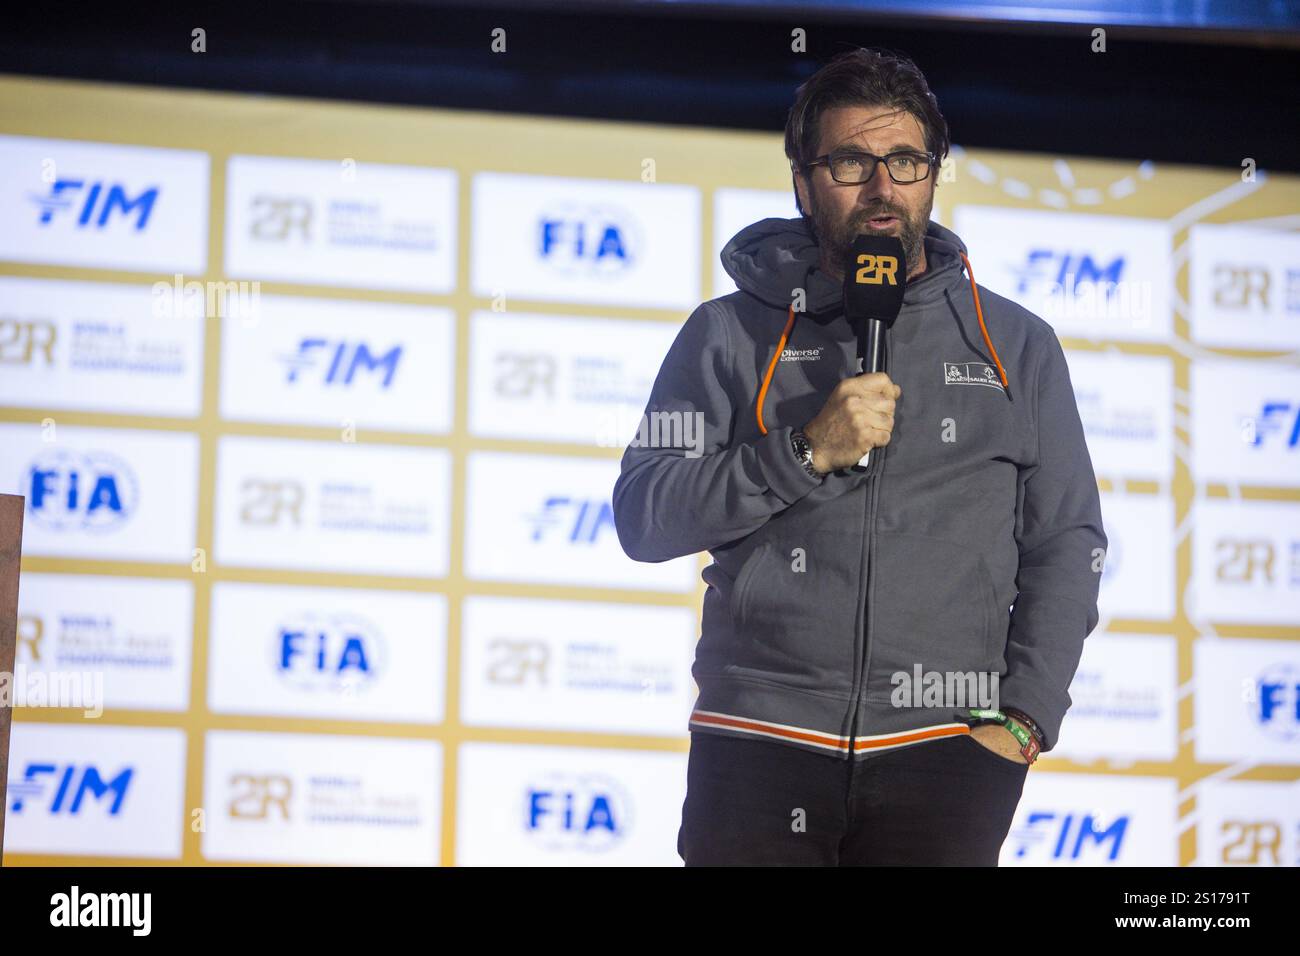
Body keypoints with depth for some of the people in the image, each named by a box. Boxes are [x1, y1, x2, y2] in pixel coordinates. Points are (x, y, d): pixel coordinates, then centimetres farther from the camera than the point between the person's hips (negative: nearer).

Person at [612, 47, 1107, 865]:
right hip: (761, 738, 0)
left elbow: (1067, 544, 11)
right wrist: (807, 452, -11)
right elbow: (642, 519, 1)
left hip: (944, 748, 1)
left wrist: (1024, 719, -1)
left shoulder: (1016, 345, 12)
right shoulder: (732, 335, 8)